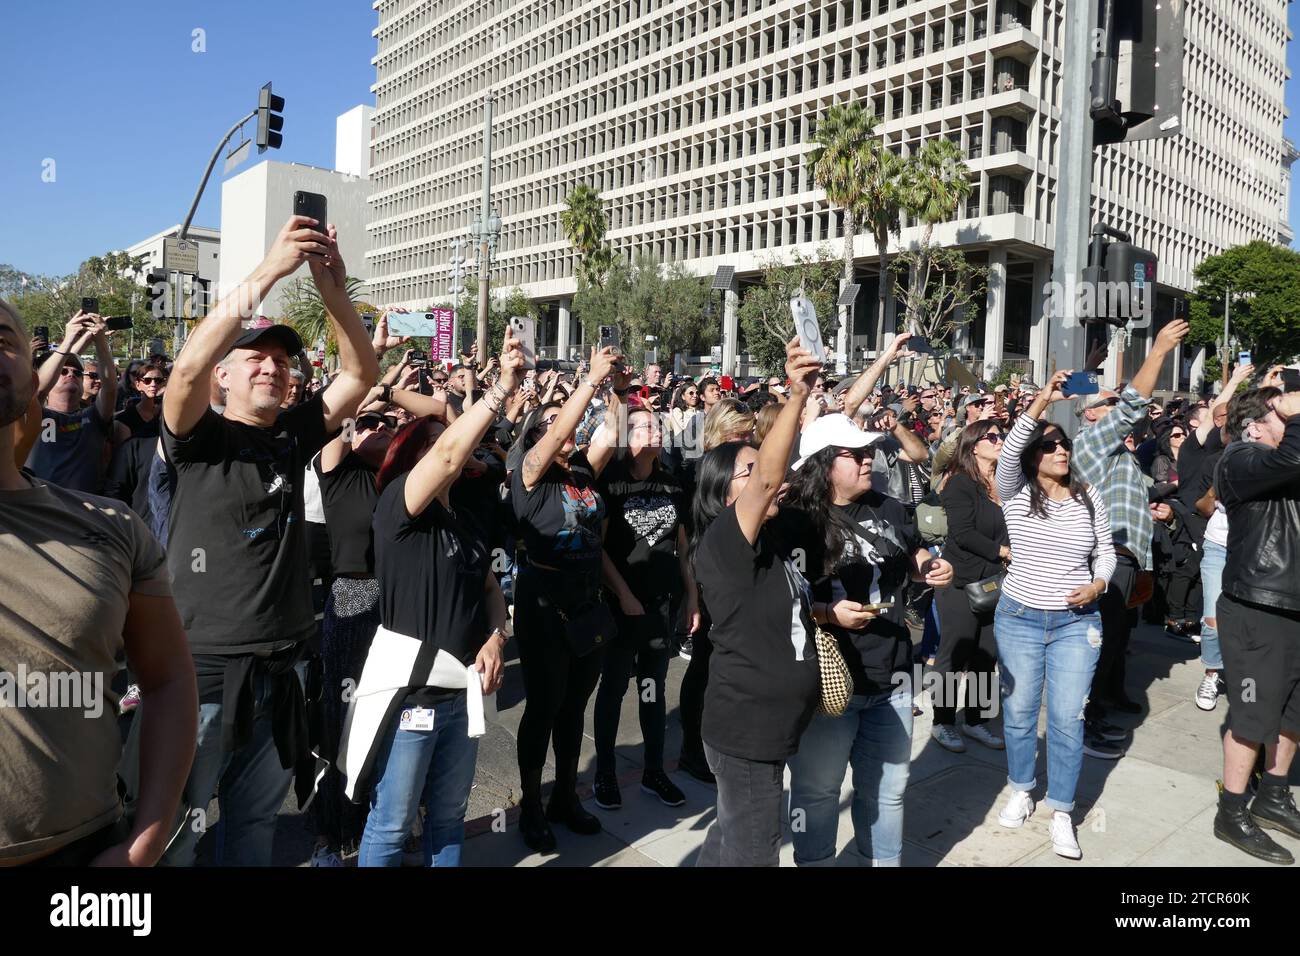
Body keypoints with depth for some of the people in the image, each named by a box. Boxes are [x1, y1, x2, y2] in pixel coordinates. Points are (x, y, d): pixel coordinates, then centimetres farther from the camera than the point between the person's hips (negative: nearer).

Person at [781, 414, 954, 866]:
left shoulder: (888, 508, 4)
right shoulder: (794, 522, -17)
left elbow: (914, 555, 22)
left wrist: (934, 568, 1)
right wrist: (827, 613, -27)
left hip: (890, 676, 6)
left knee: (887, 788, 22)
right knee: (818, 792, 13)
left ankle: (885, 860, 42)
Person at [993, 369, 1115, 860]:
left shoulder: (1089, 496, 3)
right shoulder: (1015, 493, -5)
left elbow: (1106, 550, 10)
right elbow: (1007, 453, -24)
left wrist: (1098, 584, -10)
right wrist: (1041, 400, -29)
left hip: (1076, 622, 1)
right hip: (1019, 618, -1)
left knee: (1067, 718, 1)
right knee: (1019, 710, 11)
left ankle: (1062, 813, 17)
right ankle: (1021, 791, 32)